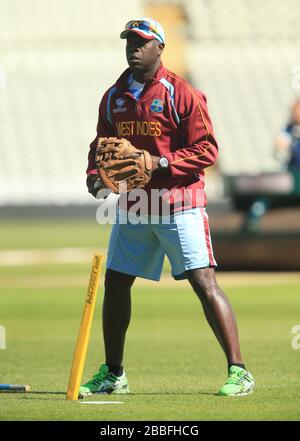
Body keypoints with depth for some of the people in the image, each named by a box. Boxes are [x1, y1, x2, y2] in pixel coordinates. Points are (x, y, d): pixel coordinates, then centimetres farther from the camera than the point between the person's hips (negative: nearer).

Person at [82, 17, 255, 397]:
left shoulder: (181, 94, -10)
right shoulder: (113, 98, 9)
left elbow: (206, 149, -12)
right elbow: (101, 146, 19)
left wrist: (161, 163, -22)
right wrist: (95, 174, -2)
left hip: (179, 204, -6)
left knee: (204, 283, -13)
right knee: (114, 283, 9)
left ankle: (238, 372, -12)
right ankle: (112, 375, 23)